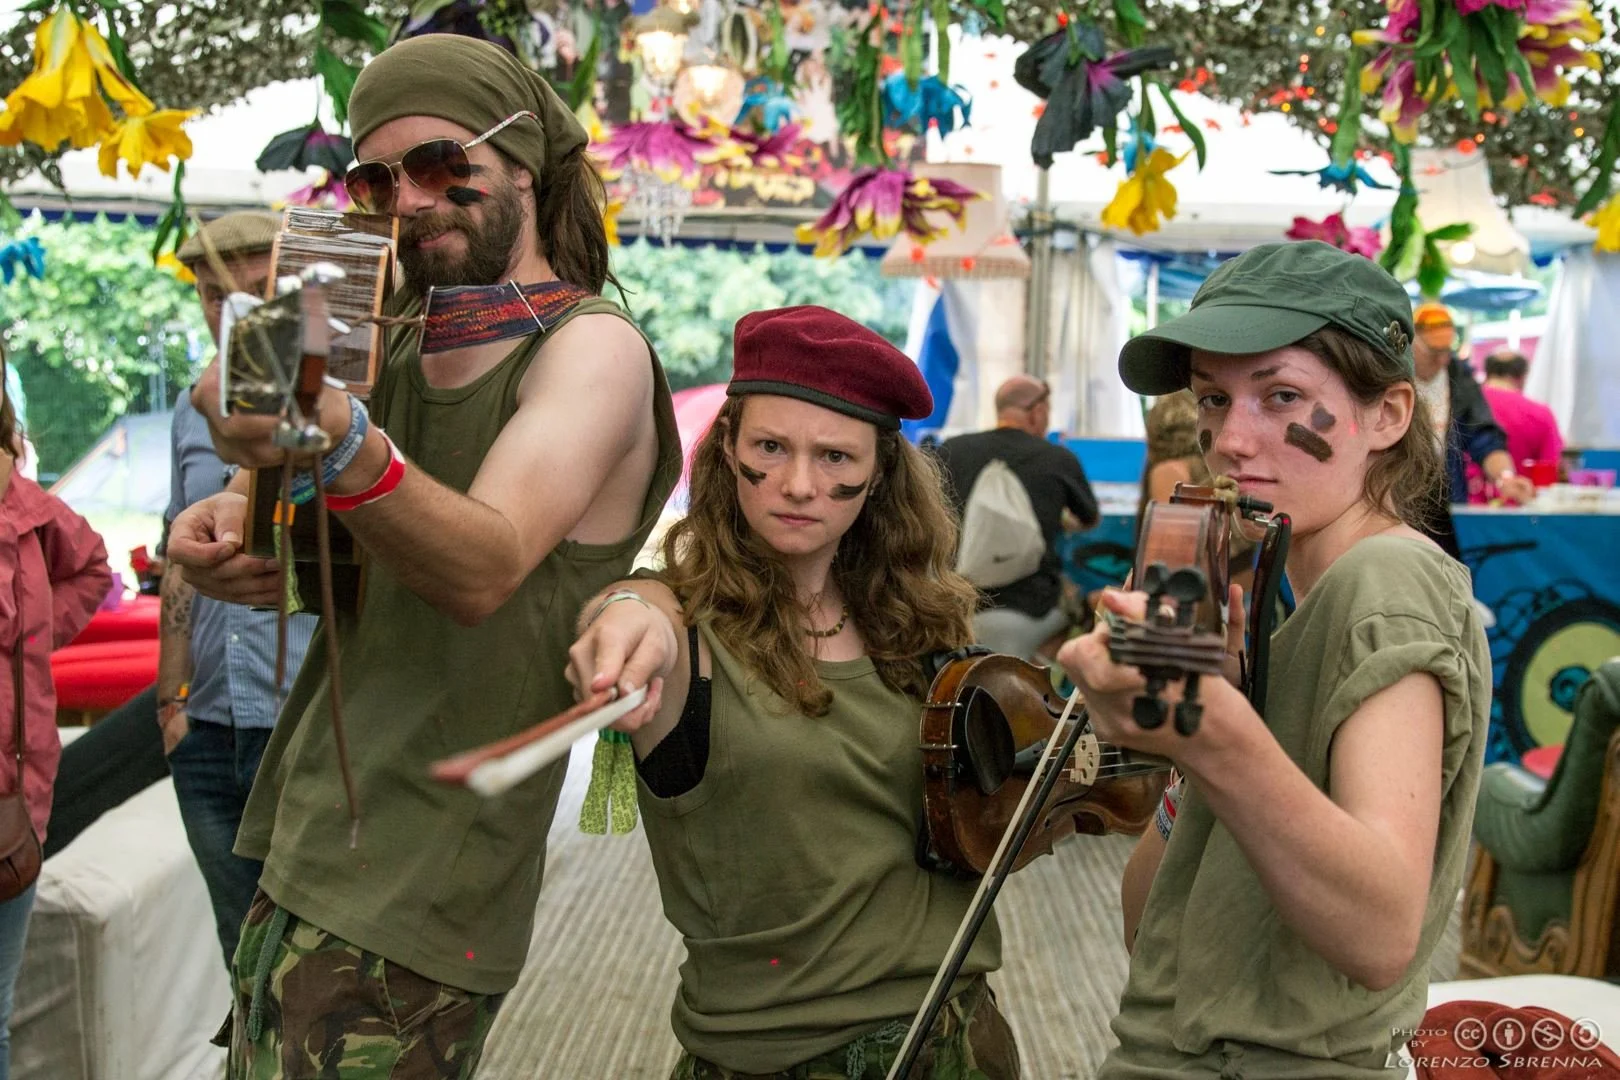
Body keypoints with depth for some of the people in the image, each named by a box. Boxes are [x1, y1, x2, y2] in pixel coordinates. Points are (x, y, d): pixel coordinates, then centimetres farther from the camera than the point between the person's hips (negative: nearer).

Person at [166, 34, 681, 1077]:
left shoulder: (594, 346, -12)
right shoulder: (397, 343, 10)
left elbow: (487, 568, -28)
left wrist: (344, 445, -47)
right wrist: (236, 526, -9)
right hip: (304, 854, 7)